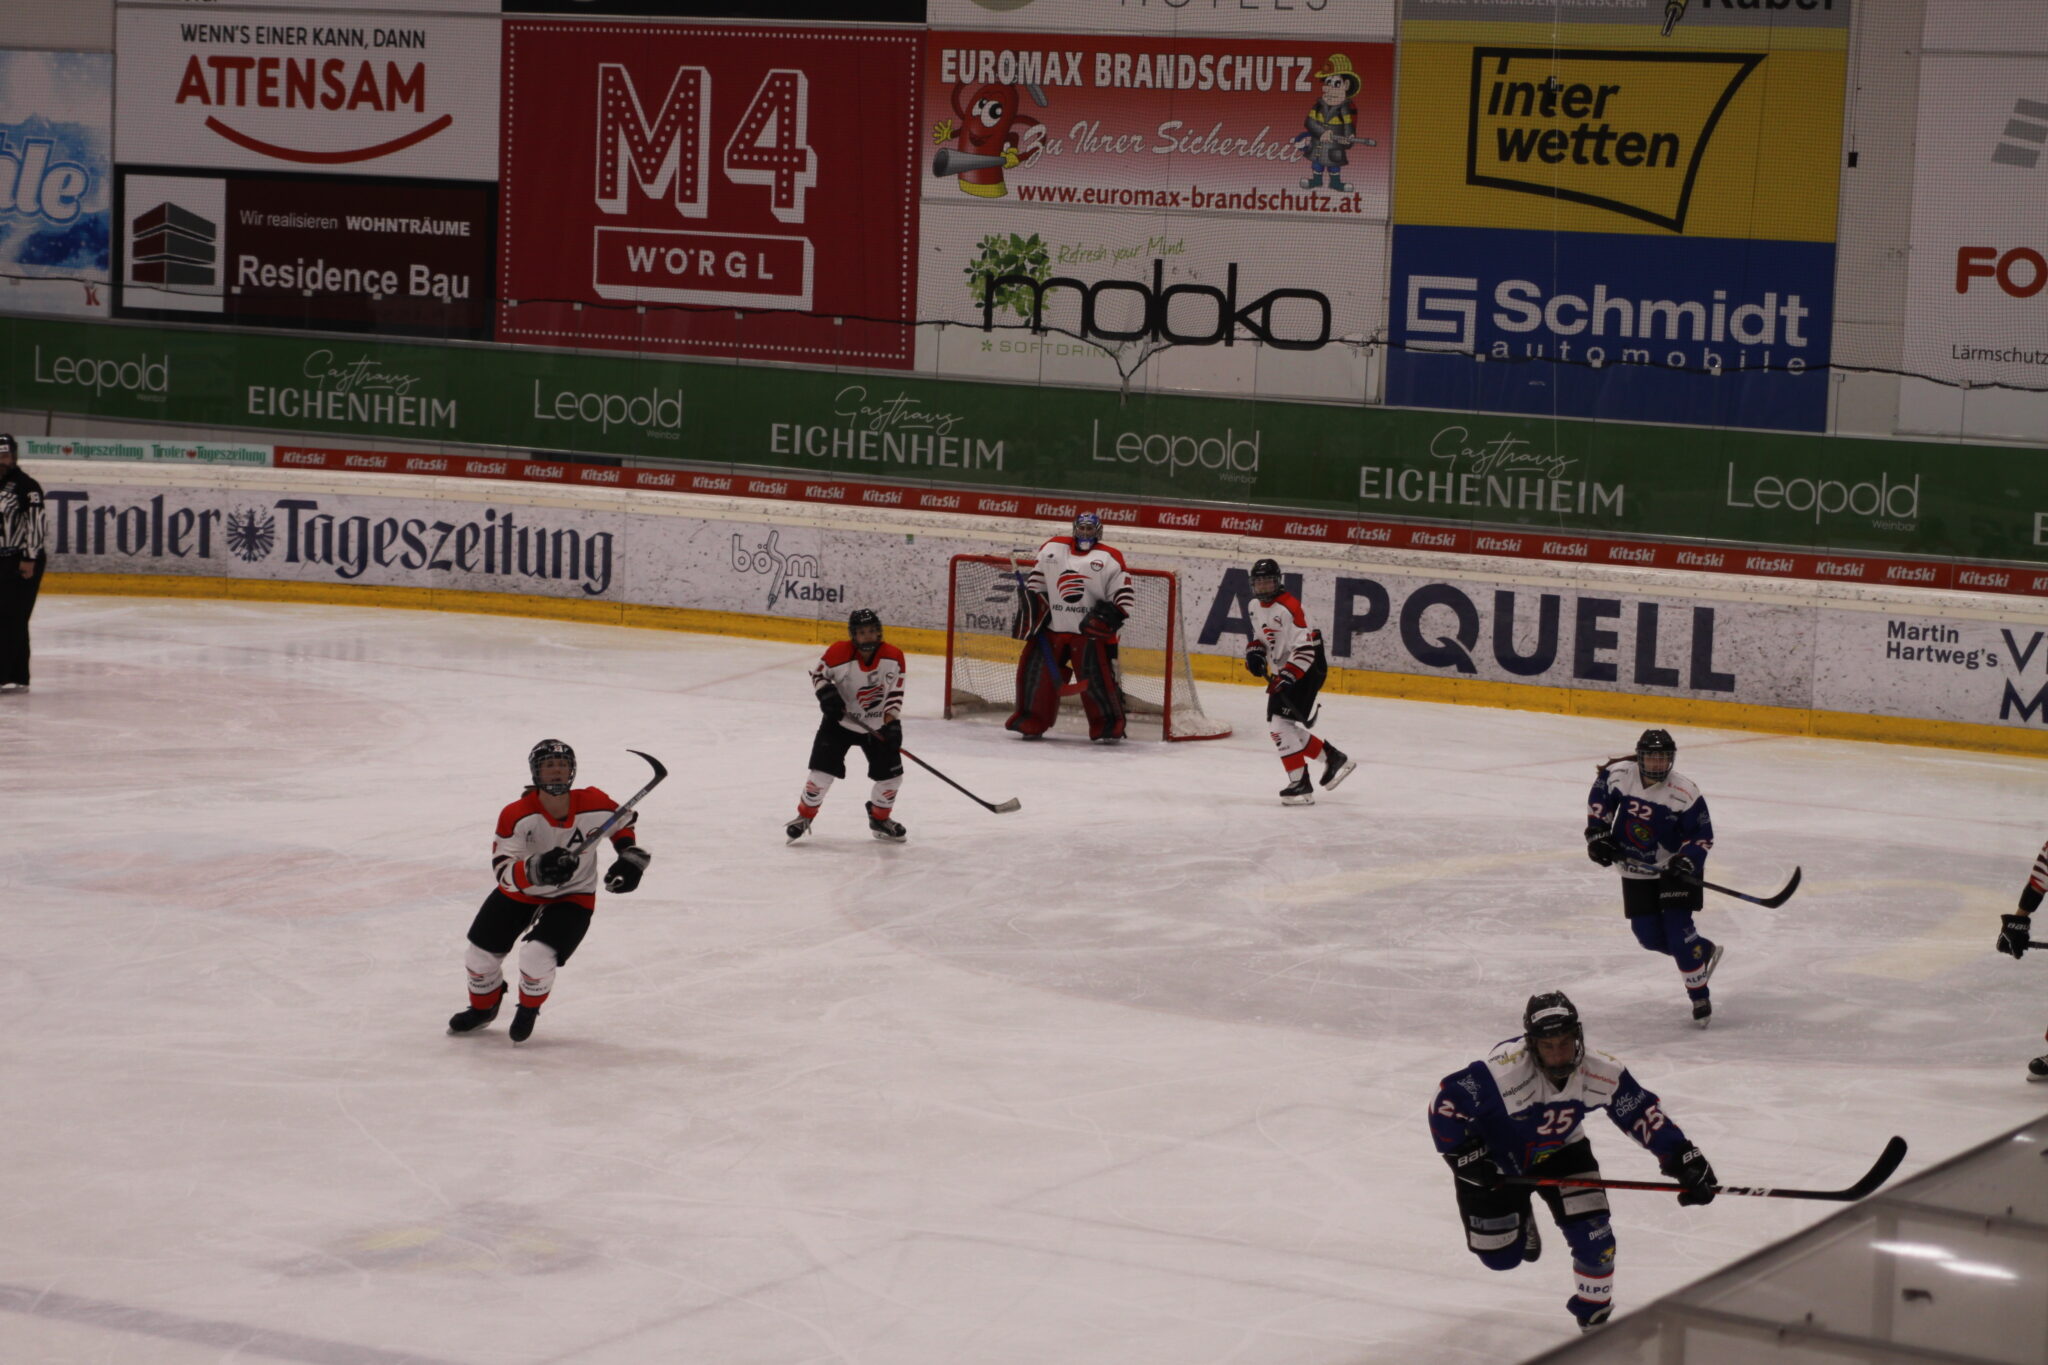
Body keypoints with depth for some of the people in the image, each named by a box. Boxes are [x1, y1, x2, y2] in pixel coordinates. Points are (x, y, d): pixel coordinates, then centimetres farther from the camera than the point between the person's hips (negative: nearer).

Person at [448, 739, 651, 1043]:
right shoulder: (516, 815, -26)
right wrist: (537, 870, -47)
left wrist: (630, 859, -9)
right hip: (520, 893, 2)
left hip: (572, 897, -2)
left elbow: (622, 823, 3)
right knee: (481, 956, 9)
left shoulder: (593, 805, -21)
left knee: (537, 958, -23)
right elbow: (504, 871, -29)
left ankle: (528, 1011, 12)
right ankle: (483, 1008, 44)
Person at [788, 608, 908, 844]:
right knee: (823, 770, -10)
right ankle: (804, 816, 11)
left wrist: (891, 724, -16)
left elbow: (895, 692, -7)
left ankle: (880, 819, 25)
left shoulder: (893, 657, -15)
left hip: (877, 725, 2)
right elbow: (818, 674, -5)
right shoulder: (839, 653, -21)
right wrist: (827, 694, -23)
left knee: (891, 773, 1)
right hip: (840, 721, -2)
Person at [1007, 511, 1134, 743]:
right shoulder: (1052, 548, 9)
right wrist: (1029, 610, 11)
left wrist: (1111, 616, -16)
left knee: (1096, 676, -12)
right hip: (1052, 627, 4)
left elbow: (1125, 593, -2)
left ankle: (1108, 725, -1)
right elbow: (1035, 581, 18)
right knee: (1035, 669, 1)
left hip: (1090, 631, -4)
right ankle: (1032, 721, 14)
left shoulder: (1109, 558, -1)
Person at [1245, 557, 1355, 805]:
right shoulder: (1254, 606, 7)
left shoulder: (1289, 607, -21)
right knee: (1286, 729, 11)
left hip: (1306, 670, -10)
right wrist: (1254, 653, 2)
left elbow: (1306, 648, -25)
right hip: (1282, 672, 10)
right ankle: (1333, 758, 26)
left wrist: (1287, 677, -30)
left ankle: (1300, 786, -13)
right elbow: (1257, 636, 24)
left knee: (1282, 724, -17)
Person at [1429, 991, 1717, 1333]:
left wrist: (1684, 1160, -16)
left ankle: (1595, 1315, 16)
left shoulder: (1600, 1073, -25)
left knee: (1592, 1234, -11)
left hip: (1559, 1151, 3)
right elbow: (1445, 1106, -32)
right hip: (1496, 1160, -3)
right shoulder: (1505, 1071, -39)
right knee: (1500, 1256, 1)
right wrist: (1466, 1157, -29)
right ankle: (1519, 1218, 39)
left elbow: (1644, 1113, -12)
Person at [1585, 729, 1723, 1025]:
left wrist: (1687, 860, -29)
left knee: (1677, 928, -16)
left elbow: (1702, 835, -14)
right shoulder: (1619, 774, -14)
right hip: (1635, 868, 4)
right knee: (1648, 935, 2)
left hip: (1674, 866, -4)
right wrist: (1597, 833, 0)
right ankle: (1704, 951, 29)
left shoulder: (1685, 793, -22)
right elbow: (1600, 797, 7)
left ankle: (1699, 996, -3)